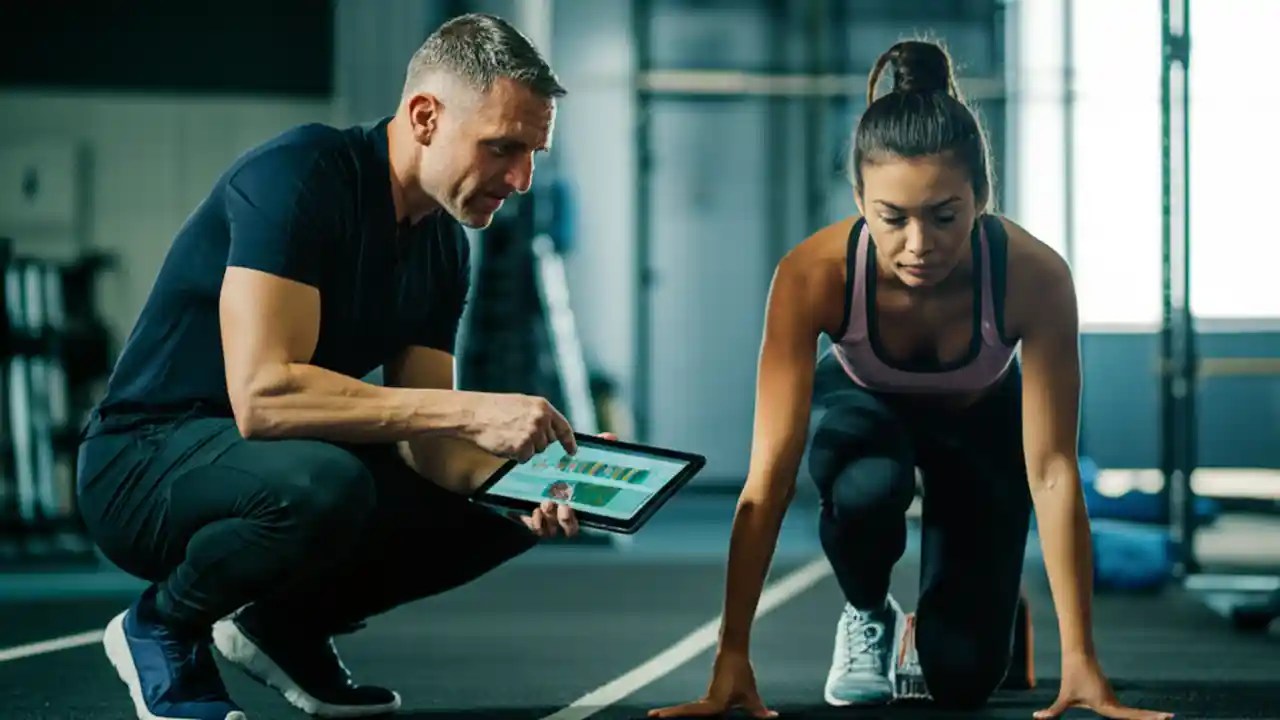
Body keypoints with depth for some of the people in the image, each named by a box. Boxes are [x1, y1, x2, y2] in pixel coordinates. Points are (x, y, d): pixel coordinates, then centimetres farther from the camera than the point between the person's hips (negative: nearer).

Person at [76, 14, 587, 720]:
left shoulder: (443, 248, 2)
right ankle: (161, 627, -8)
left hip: (275, 463, 8)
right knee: (323, 484, -37)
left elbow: (421, 438, 1)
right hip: (145, 465, -8)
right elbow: (262, 393, -34)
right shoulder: (300, 175, -23)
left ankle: (286, 624, 12)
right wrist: (471, 411, -34)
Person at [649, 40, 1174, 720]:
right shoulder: (811, 275, -39)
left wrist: (1080, 661, -35)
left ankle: (921, 636, 27)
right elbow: (769, 476, -38)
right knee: (866, 491, -37)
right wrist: (732, 657, -40)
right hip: (863, 407, 0)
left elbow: (1053, 473, -34)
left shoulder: (1035, 277, -38)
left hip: (981, 421, 0)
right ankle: (867, 617, -3)